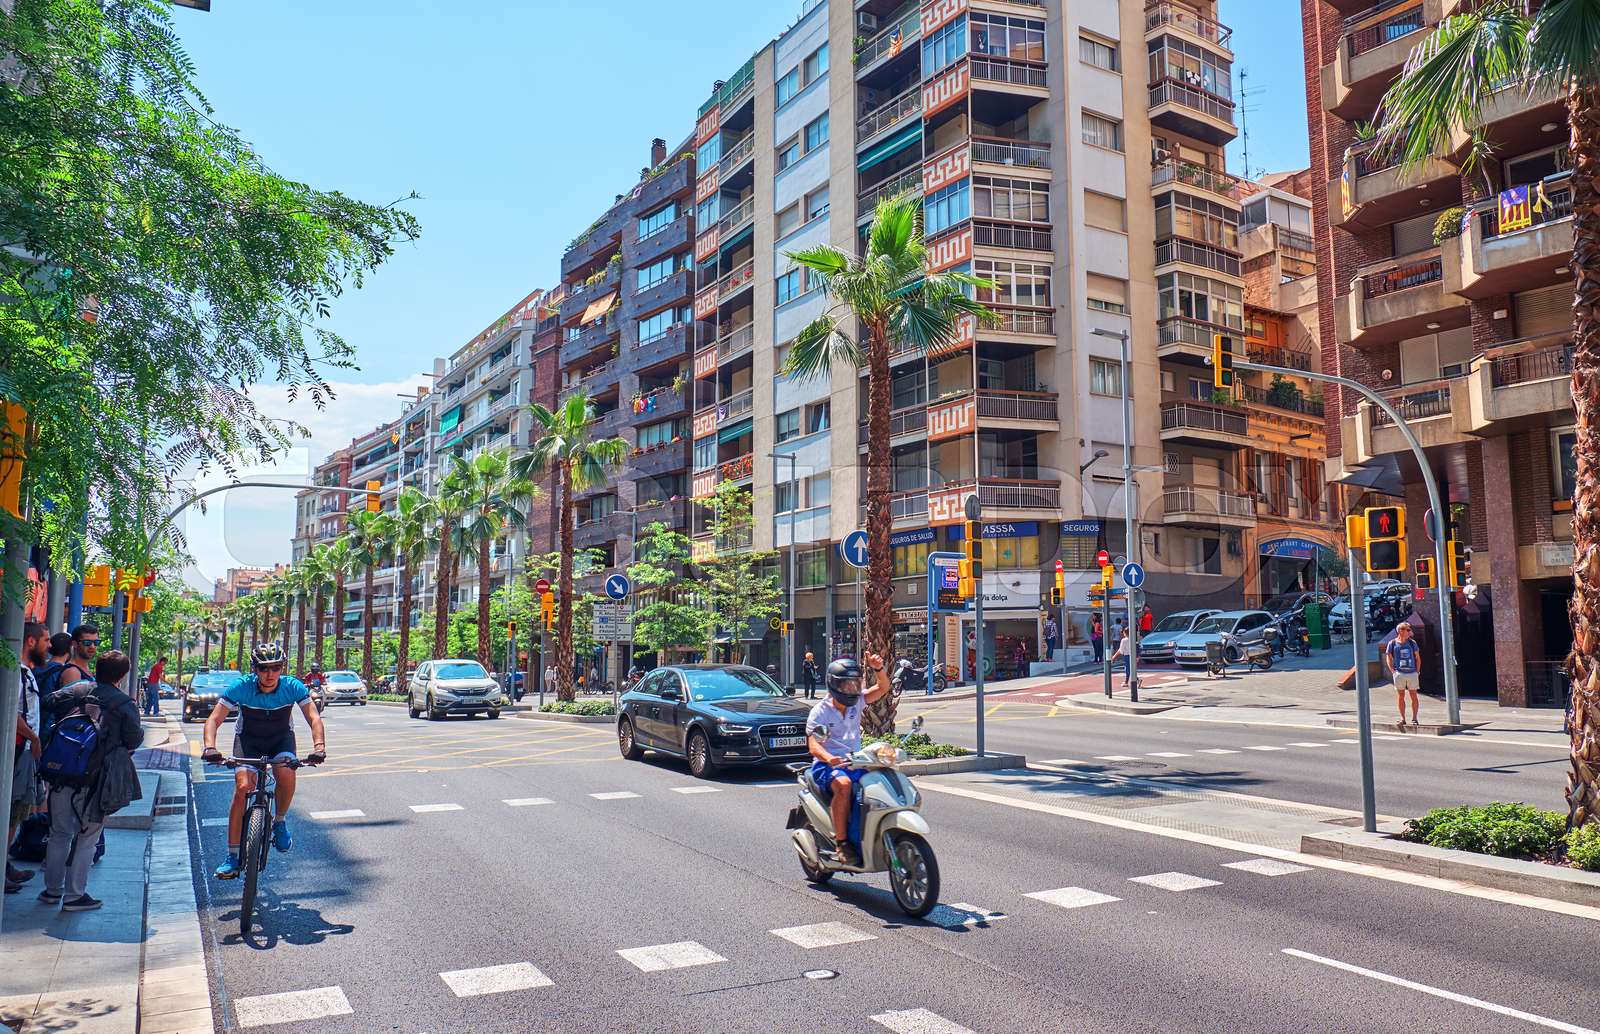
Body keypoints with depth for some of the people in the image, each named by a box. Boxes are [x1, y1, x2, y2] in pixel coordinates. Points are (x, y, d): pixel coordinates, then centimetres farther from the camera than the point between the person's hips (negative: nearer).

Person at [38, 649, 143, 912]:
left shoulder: (77, 690, 6)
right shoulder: (126, 704, -6)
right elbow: (133, 741, -7)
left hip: (60, 773, 4)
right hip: (93, 780, -4)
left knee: (59, 833, 18)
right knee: (87, 837, 7)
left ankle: (52, 889, 28)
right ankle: (74, 895, 9)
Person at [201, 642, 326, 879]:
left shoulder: (293, 687, -24)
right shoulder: (241, 687, -25)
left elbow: (314, 718, -27)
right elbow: (214, 719, -24)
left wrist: (319, 746, -45)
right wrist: (210, 747, -42)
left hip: (281, 739, 0)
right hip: (248, 739, 0)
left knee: (286, 774, -30)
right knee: (242, 788, -19)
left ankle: (280, 822, -2)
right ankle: (232, 856, -9)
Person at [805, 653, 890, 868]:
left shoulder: (857, 702, 8)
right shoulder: (820, 711, -6)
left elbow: (882, 688, 0)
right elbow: (813, 745, -16)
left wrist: (877, 669, -21)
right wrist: (829, 759, -37)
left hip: (855, 761, 5)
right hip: (827, 764, -5)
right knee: (843, 785, -36)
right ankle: (842, 842, -27)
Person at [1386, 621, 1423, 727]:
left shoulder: (1412, 643, 7)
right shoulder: (1392, 643, 1)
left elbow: (1418, 658, 13)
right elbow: (1389, 658, 4)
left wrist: (1418, 671, 4)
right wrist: (1393, 671, -5)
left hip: (1412, 673, 2)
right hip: (1399, 673, -2)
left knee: (1414, 695, 3)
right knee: (1400, 696, 2)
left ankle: (1414, 718, 11)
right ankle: (1402, 718, 10)